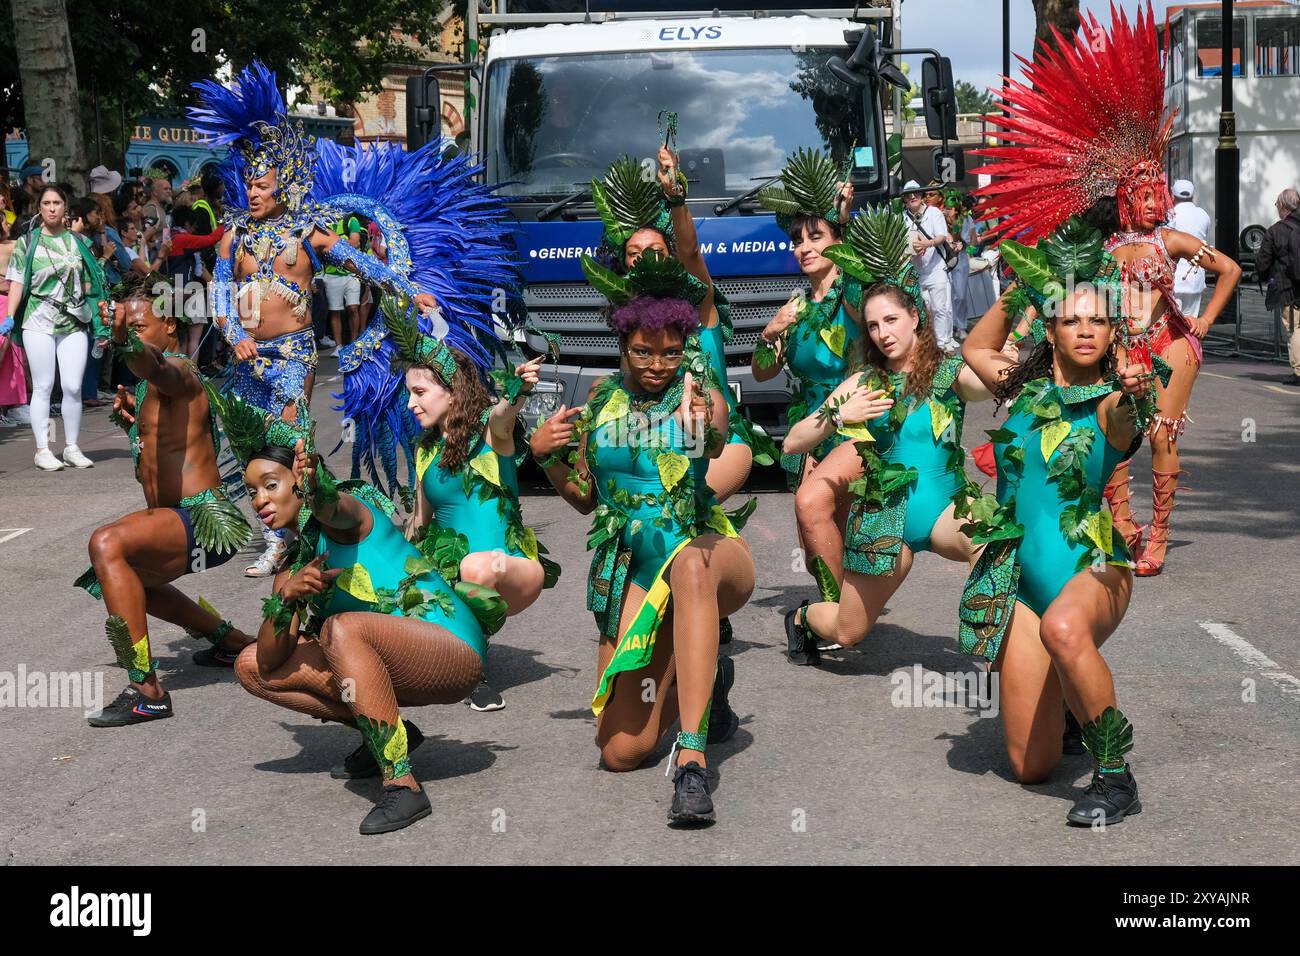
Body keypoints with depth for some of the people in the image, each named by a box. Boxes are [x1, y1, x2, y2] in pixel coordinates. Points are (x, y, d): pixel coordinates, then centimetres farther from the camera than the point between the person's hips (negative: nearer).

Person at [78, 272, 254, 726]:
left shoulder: (177, 371, -14)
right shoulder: (163, 381, 16)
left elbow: (155, 368, -41)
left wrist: (126, 342, -62)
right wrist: (133, 421, 10)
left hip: (206, 521, -12)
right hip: (181, 518, 12)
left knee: (108, 544, -34)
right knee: (120, 574, 35)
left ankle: (147, 692, -32)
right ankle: (231, 641, 42)